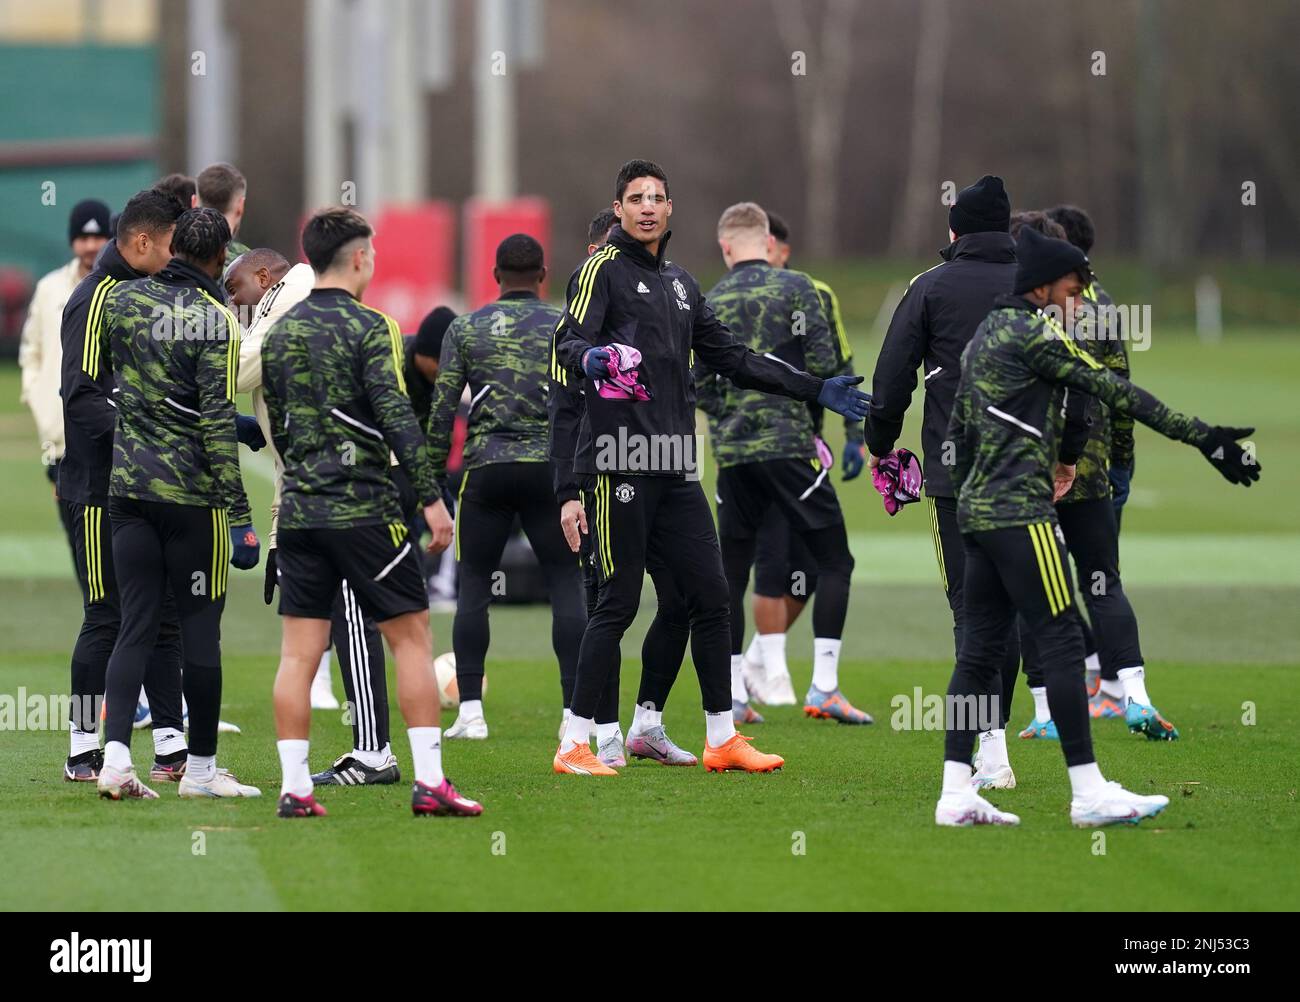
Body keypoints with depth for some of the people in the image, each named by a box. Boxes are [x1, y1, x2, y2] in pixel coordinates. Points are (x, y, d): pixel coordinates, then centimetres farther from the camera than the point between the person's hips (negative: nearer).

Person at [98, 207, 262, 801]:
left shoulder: (123, 300, 5)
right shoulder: (213, 320, -12)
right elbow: (219, 423, -15)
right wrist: (239, 516, -13)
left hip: (127, 486, 5)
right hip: (190, 493, -5)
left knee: (136, 626, 6)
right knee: (200, 628, 5)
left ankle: (115, 753, -9)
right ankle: (201, 769, 12)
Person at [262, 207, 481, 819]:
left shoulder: (280, 332, 10)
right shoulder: (368, 328, -8)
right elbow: (396, 418, -14)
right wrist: (431, 498, -12)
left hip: (299, 511, 5)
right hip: (364, 509, -5)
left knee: (299, 652, 5)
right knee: (411, 637, 2)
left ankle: (294, 788, 2)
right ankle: (429, 782, -1)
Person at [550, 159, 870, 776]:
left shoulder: (680, 284, 21)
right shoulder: (605, 268, -1)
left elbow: (730, 357, 27)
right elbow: (568, 339, -15)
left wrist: (813, 390, 25)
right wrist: (587, 357, -39)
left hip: (676, 469, 7)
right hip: (621, 462, -7)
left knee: (710, 596, 6)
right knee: (618, 603, -7)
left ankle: (722, 738, 15)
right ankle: (574, 744, -1)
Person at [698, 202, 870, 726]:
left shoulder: (711, 301, 7)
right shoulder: (795, 287, -3)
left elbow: (700, 386, 5)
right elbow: (824, 363, -9)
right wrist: (812, 410, 10)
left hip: (732, 449, 4)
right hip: (790, 442, -4)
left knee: (732, 570, 11)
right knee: (834, 561, 2)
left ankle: (732, 694, 9)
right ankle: (823, 687, -8)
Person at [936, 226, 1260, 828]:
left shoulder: (985, 337, 18)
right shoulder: (1032, 333, -10)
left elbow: (958, 431, 21)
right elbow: (1112, 391, -13)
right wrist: (1198, 434, -12)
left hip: (977, 509, 10)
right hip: (1021, 512, -10)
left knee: (981, 648, 8)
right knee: (1061, 643, -7)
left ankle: (956, 795, 4)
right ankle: (1088, 792, -8)